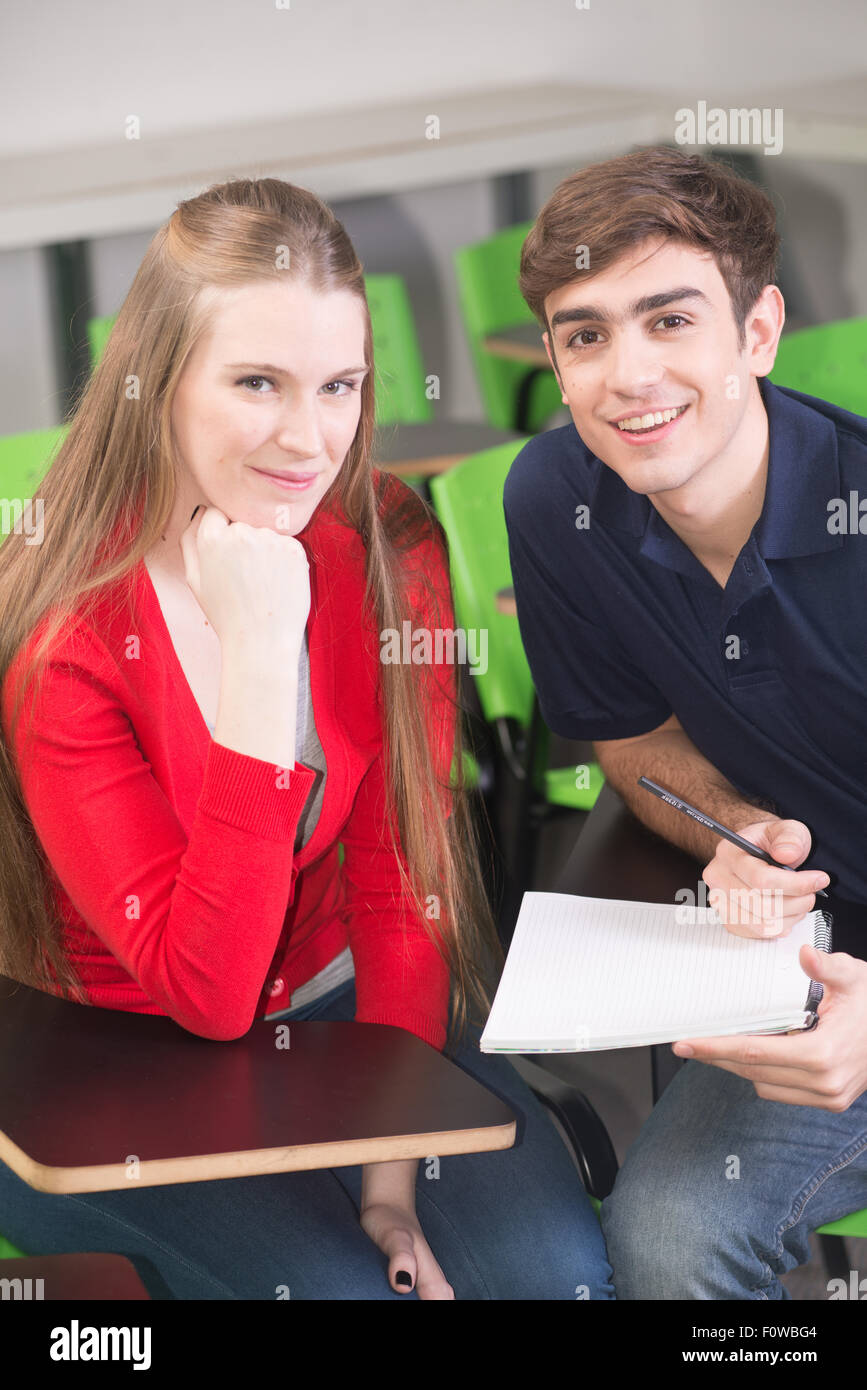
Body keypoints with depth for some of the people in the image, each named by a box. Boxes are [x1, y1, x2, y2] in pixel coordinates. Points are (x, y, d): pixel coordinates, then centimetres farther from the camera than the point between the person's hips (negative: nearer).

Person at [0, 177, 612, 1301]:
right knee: (339, 1288, -23)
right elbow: (207, 992, -26)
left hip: (339, 1004, 4)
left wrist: (395, 1172, -10)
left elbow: (400, 870, -5)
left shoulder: (388, 553, -10)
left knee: (554, 1265, -14)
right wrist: (259, 656, -34)